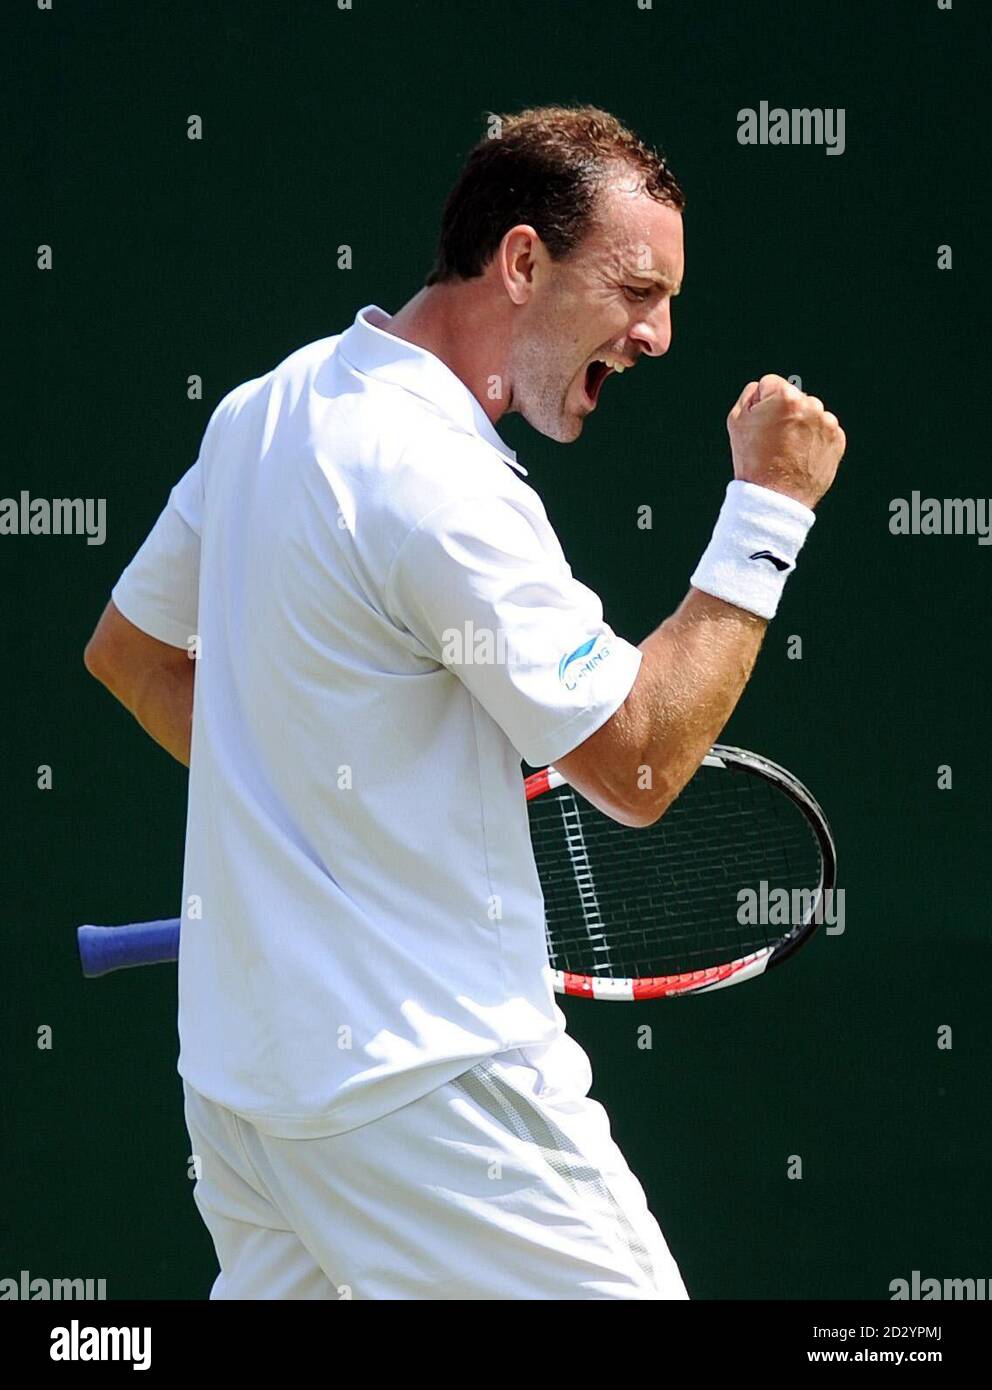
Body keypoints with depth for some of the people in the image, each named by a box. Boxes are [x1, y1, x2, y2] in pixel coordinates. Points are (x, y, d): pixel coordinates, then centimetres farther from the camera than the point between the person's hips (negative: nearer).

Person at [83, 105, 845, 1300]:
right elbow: (636, 768, -15)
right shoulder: (445, 487, -20)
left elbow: (130, 648, 22)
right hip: (418, 1087, -9)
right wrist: (768, 511, -12)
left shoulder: (269, 407, 9)